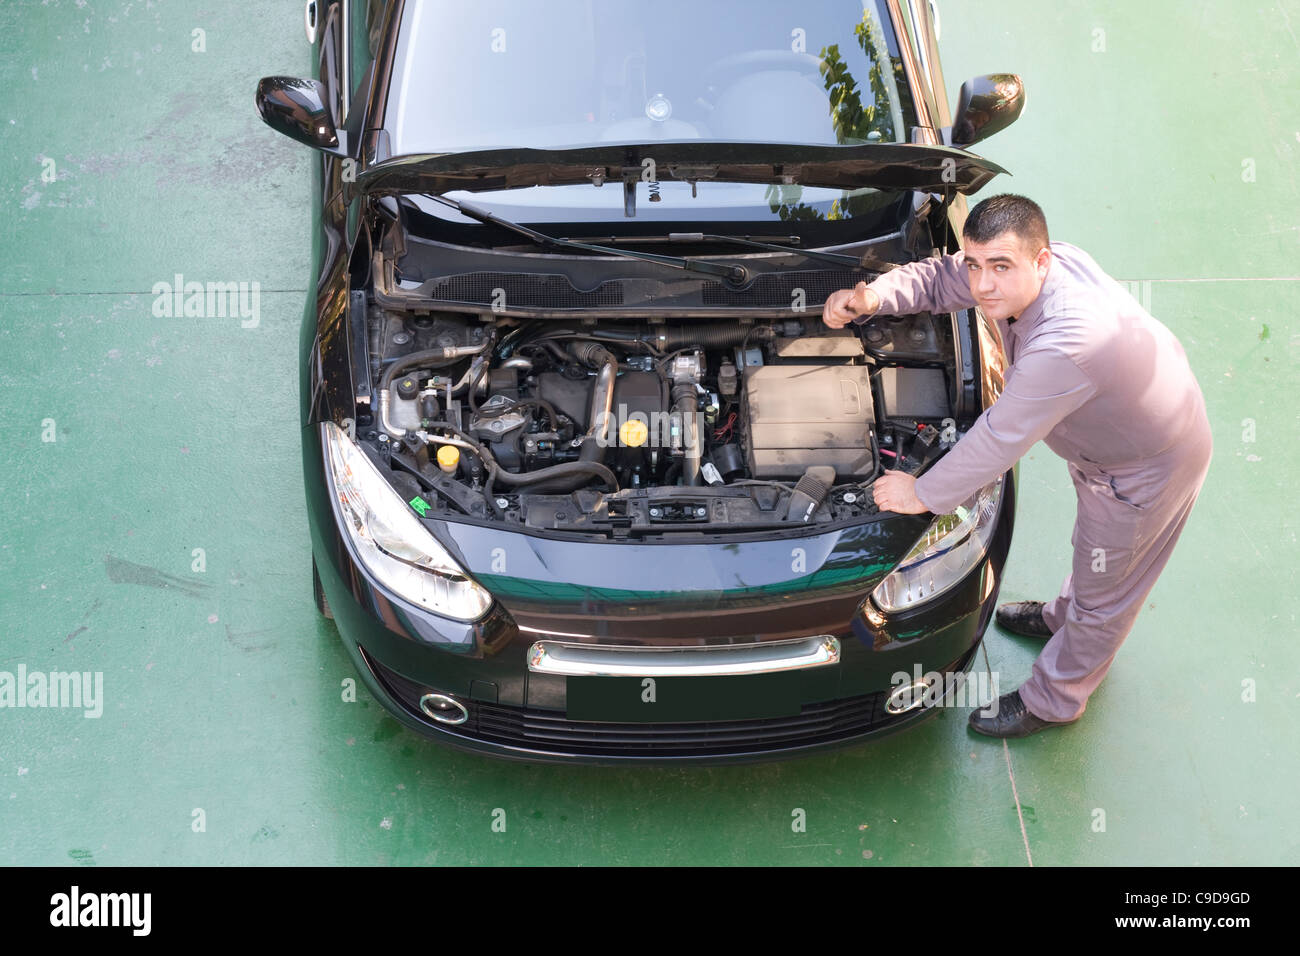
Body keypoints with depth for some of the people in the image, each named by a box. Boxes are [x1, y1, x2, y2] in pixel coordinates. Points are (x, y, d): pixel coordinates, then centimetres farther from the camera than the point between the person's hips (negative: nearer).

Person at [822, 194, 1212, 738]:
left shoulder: (1067, 344, -45)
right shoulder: (1019, 273, -19)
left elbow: (1000, 439, -37)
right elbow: (940, 279, -4)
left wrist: (923, 494, -25)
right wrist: (872, 297, -24)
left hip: (1149, 466, -8)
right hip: (1104, 436, 9)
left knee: (1105, 591, 14)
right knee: (1092, 550, 34)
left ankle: (1053, 701, 35)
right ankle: (1064, 619, 62)